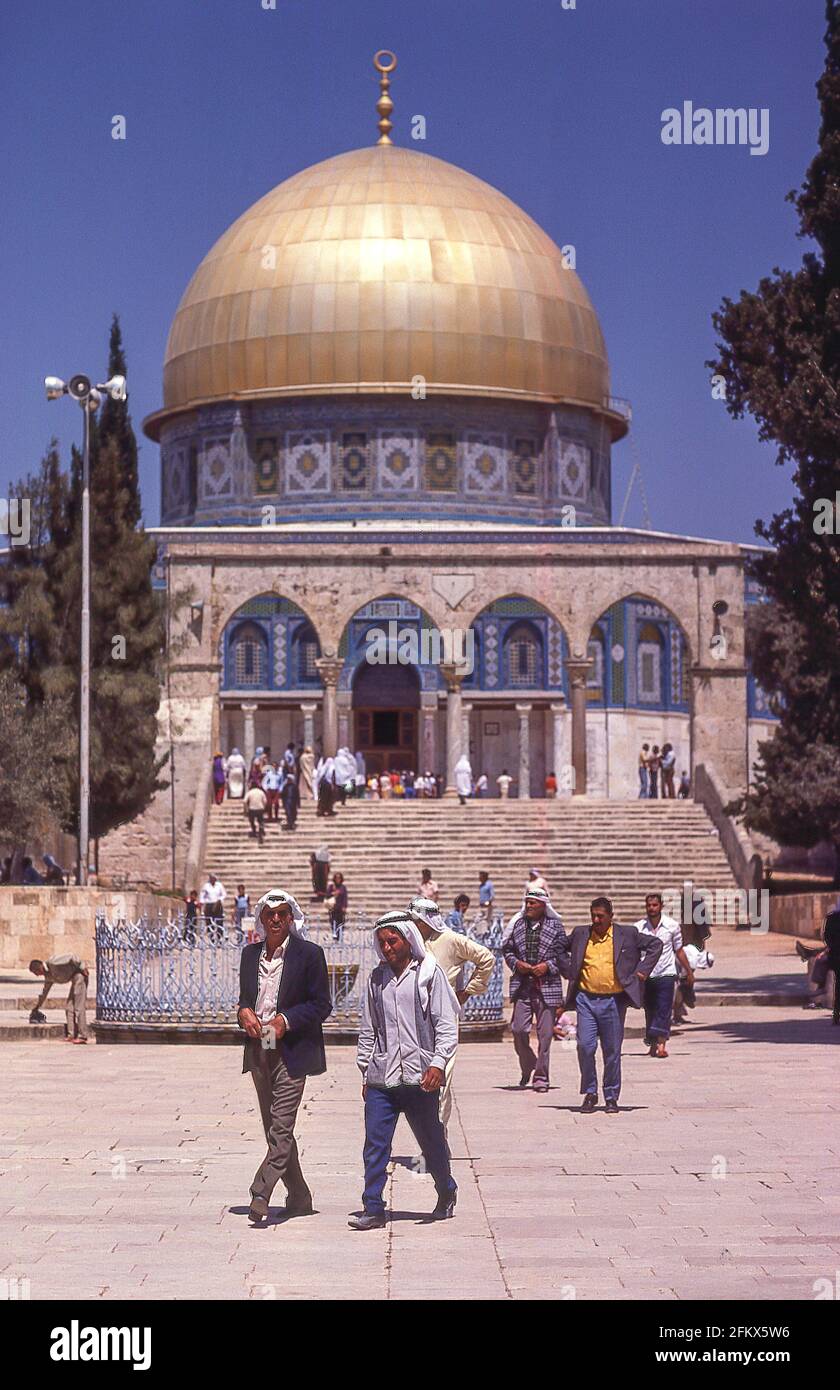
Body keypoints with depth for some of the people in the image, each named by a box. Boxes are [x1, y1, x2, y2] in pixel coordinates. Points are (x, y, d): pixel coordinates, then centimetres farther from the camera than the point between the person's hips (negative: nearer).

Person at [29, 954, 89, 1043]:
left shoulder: (52, 963, -16)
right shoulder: (48, 975, 14)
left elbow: (74, 958, -21)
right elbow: (45, 991, 29)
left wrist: (83, 969, -18)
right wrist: (37, 1007, 37)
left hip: (79, 975, -10)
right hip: (75, 979, 10)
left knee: (79, 1007, -11)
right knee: (69, 1007, 8)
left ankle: (82, 1036, -11)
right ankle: (72, 1034, 8)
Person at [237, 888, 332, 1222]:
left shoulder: (309, 954, -5)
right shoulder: (250, 954, 11)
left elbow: (322, 1005, -5)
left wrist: (287, 1019, -17)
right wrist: (244, 1013, -2)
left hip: (291, 1052, -6)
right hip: (259, 1051, 6)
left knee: (281, 1128, -13)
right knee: (276, 1129, 11)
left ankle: (260, 1194, -18)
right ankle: (298, 1198, 21)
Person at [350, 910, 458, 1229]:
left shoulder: (429, 974, 0)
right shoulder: (376, 978, 11)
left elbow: (447, 1025, -3)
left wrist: (438, 1063, -15)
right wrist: (365, 1072, 15)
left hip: (419, 1075, -3)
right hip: (381, 1078, 3)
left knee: (432, 1142, 10)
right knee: (375, 1143, -6)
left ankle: (446, 1194, 33)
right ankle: (373, 1209, -2)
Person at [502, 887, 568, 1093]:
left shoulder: (555, 926, 2)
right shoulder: (517, 924, 8)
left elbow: (563, 953, 3)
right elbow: (506, 949, 14)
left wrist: (548, 965, -11)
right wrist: (516, 963, -3)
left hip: (547, 985, -2)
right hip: (522, 984, 2)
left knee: (545, 1033, -1)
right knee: (518, 1029, -3)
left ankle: (541, 1075, 8)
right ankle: (527, 1067, 21)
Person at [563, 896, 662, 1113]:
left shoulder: (627, 934, 3)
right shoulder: (580, 934, 8)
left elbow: (655, 945, 11)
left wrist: (642, 970, 3)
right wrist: (569, 970, 10)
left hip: (614, 1001, -1)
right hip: (585, 1000, 1)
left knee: (612, 1052, 4)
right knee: (585, 1047, -8)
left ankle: (612, 1097, 16)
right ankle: (590, 1093, 8)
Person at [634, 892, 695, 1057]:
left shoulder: (672, 926, 0)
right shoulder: (638, 927, 0)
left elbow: (679, 951, 10)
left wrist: (689, 972, 13)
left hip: (666, 975, -1)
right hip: (646, 976, 1)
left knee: (663, 1011, -12)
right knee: (650, 1012, 7)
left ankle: (661, 1045, -18)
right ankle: (653, 1045, 19)